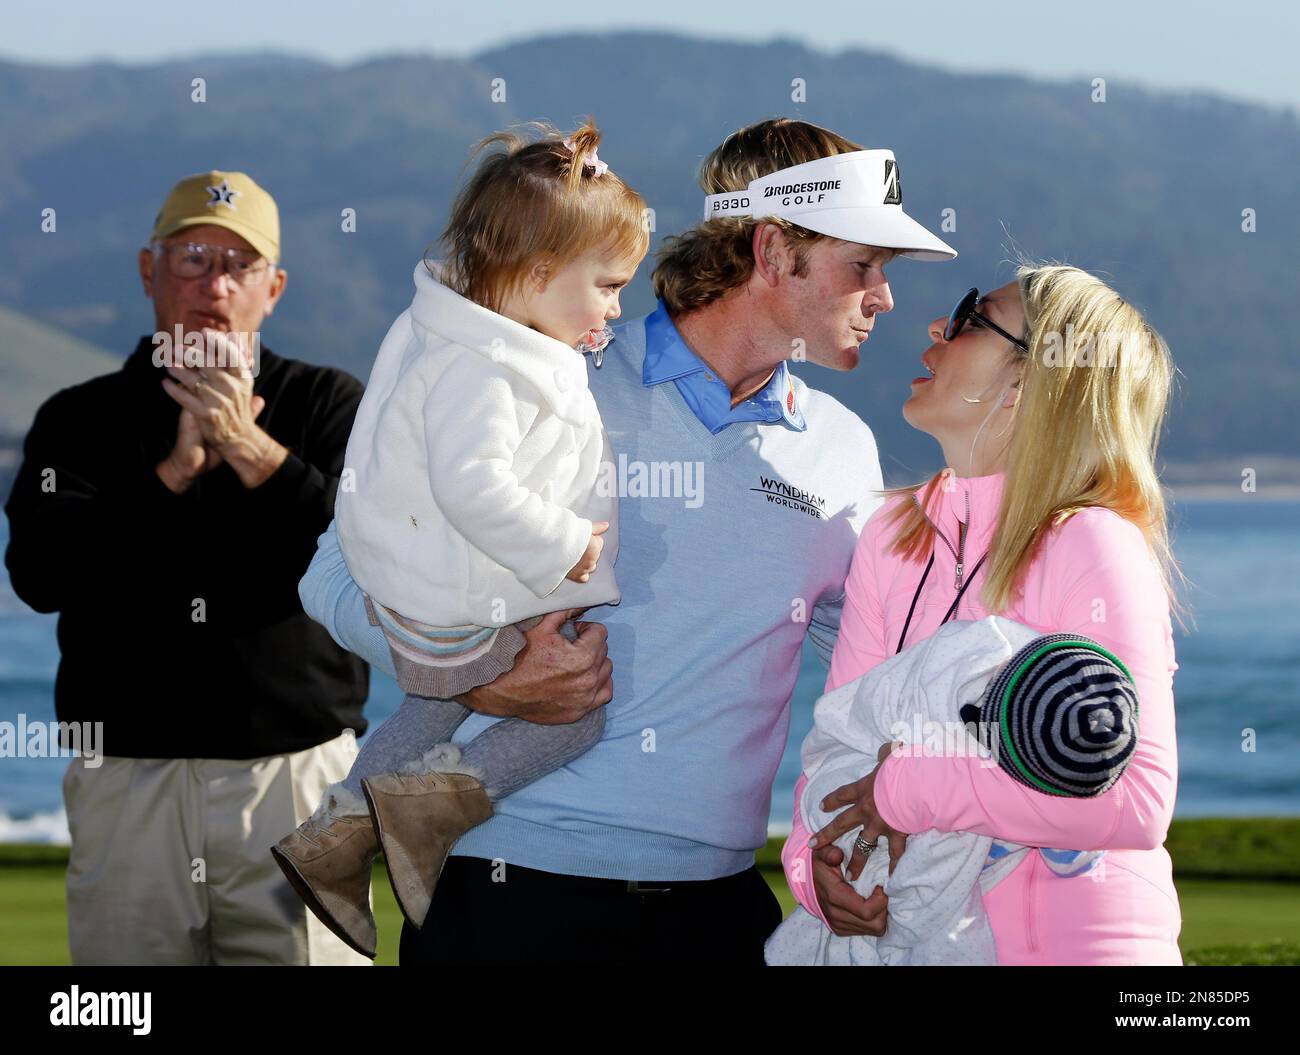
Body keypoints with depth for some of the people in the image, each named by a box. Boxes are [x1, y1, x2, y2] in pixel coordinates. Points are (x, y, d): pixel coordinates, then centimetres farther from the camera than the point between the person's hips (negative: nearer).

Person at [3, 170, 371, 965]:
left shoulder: (332, 406, 9)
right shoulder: (80, 419, 10)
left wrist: (248, 448, -16)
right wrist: (179, 467, -13)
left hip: (297, 779, -1)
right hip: (127, 782, 1)